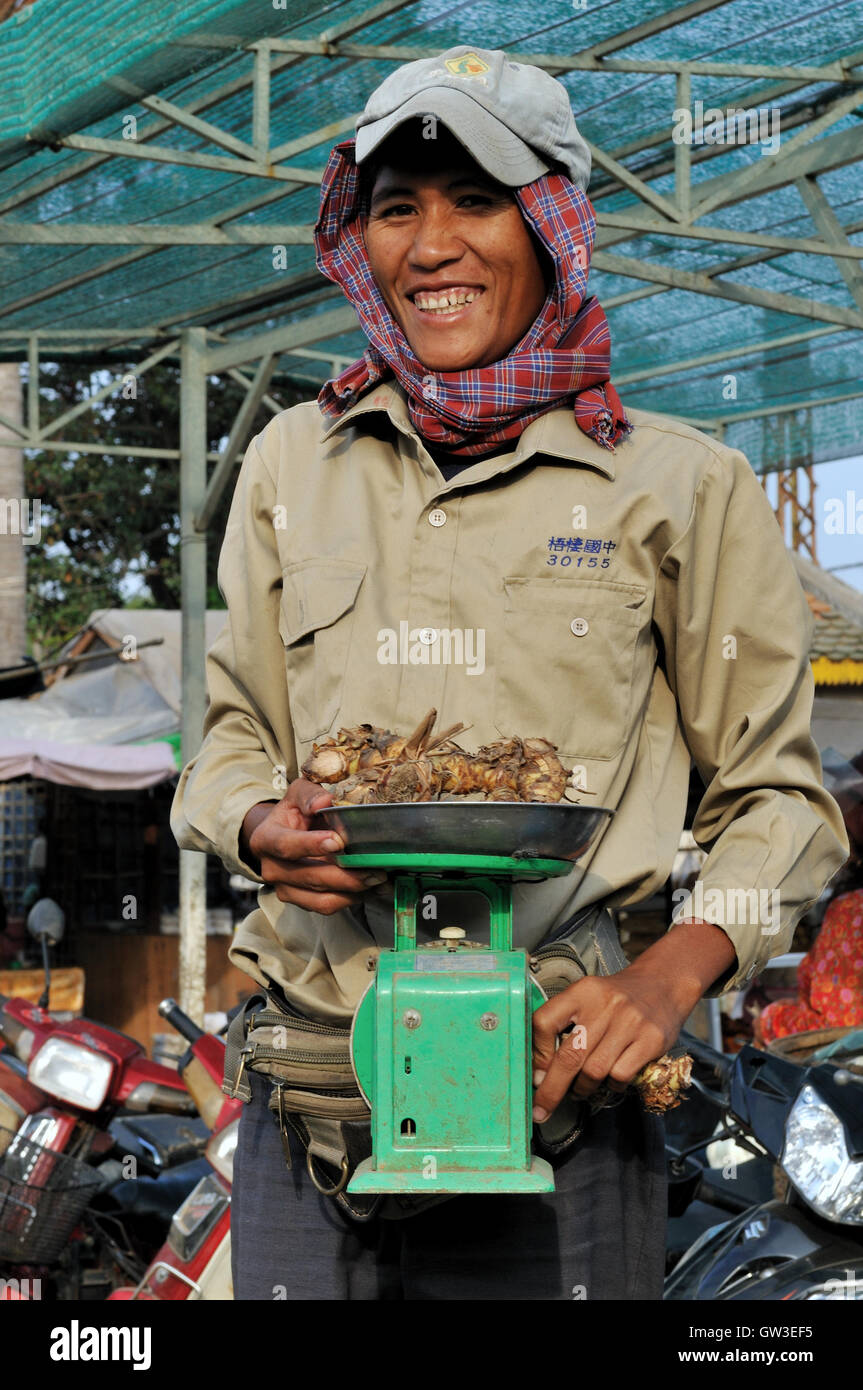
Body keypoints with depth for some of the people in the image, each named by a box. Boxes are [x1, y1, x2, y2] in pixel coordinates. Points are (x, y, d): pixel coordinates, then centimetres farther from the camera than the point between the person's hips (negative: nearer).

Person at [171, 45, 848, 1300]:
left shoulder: (683, 486, 3)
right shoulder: (291, 463, 12)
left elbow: (777, 794, 6)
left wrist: (672, 975, -11)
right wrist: (263, 828, -5)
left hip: (555, 1082, -2)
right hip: (306, 1089, 3)